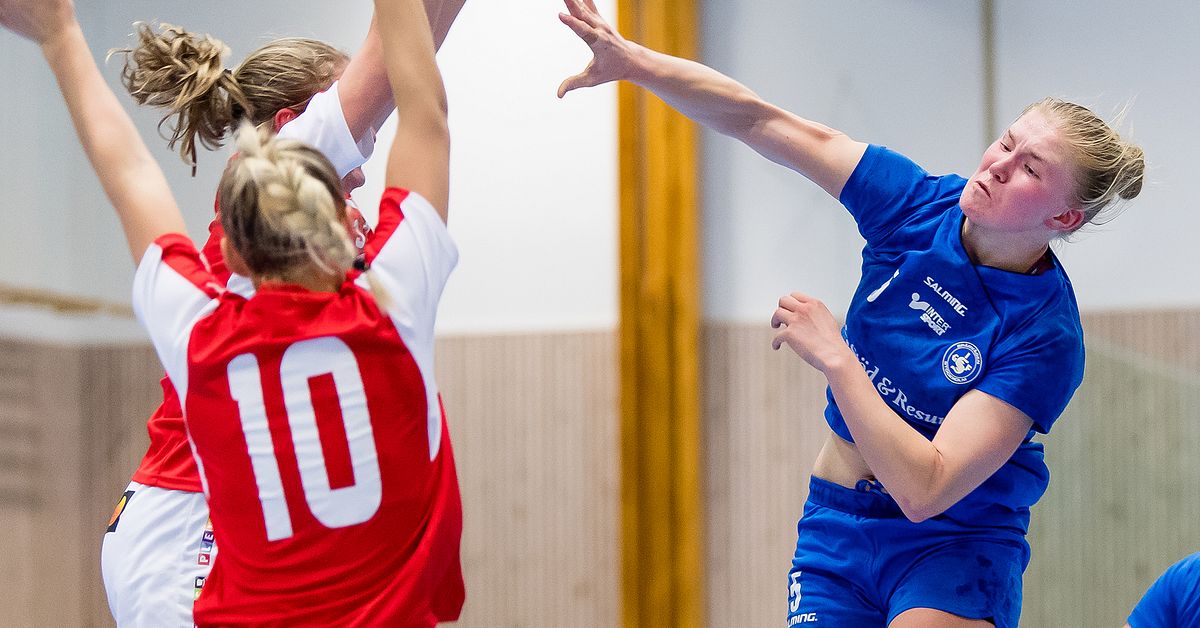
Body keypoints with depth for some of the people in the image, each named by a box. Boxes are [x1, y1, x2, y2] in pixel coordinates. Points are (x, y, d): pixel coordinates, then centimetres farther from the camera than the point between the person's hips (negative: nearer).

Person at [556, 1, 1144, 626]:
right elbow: (763, 123, -9)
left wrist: (834, 357, -28)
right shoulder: (921, 205, -9)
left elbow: (923, 491, -28)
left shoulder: (1046, 337, -23)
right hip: (835, 524, 5)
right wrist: (632, 61, -19)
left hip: (953, 544, -5)